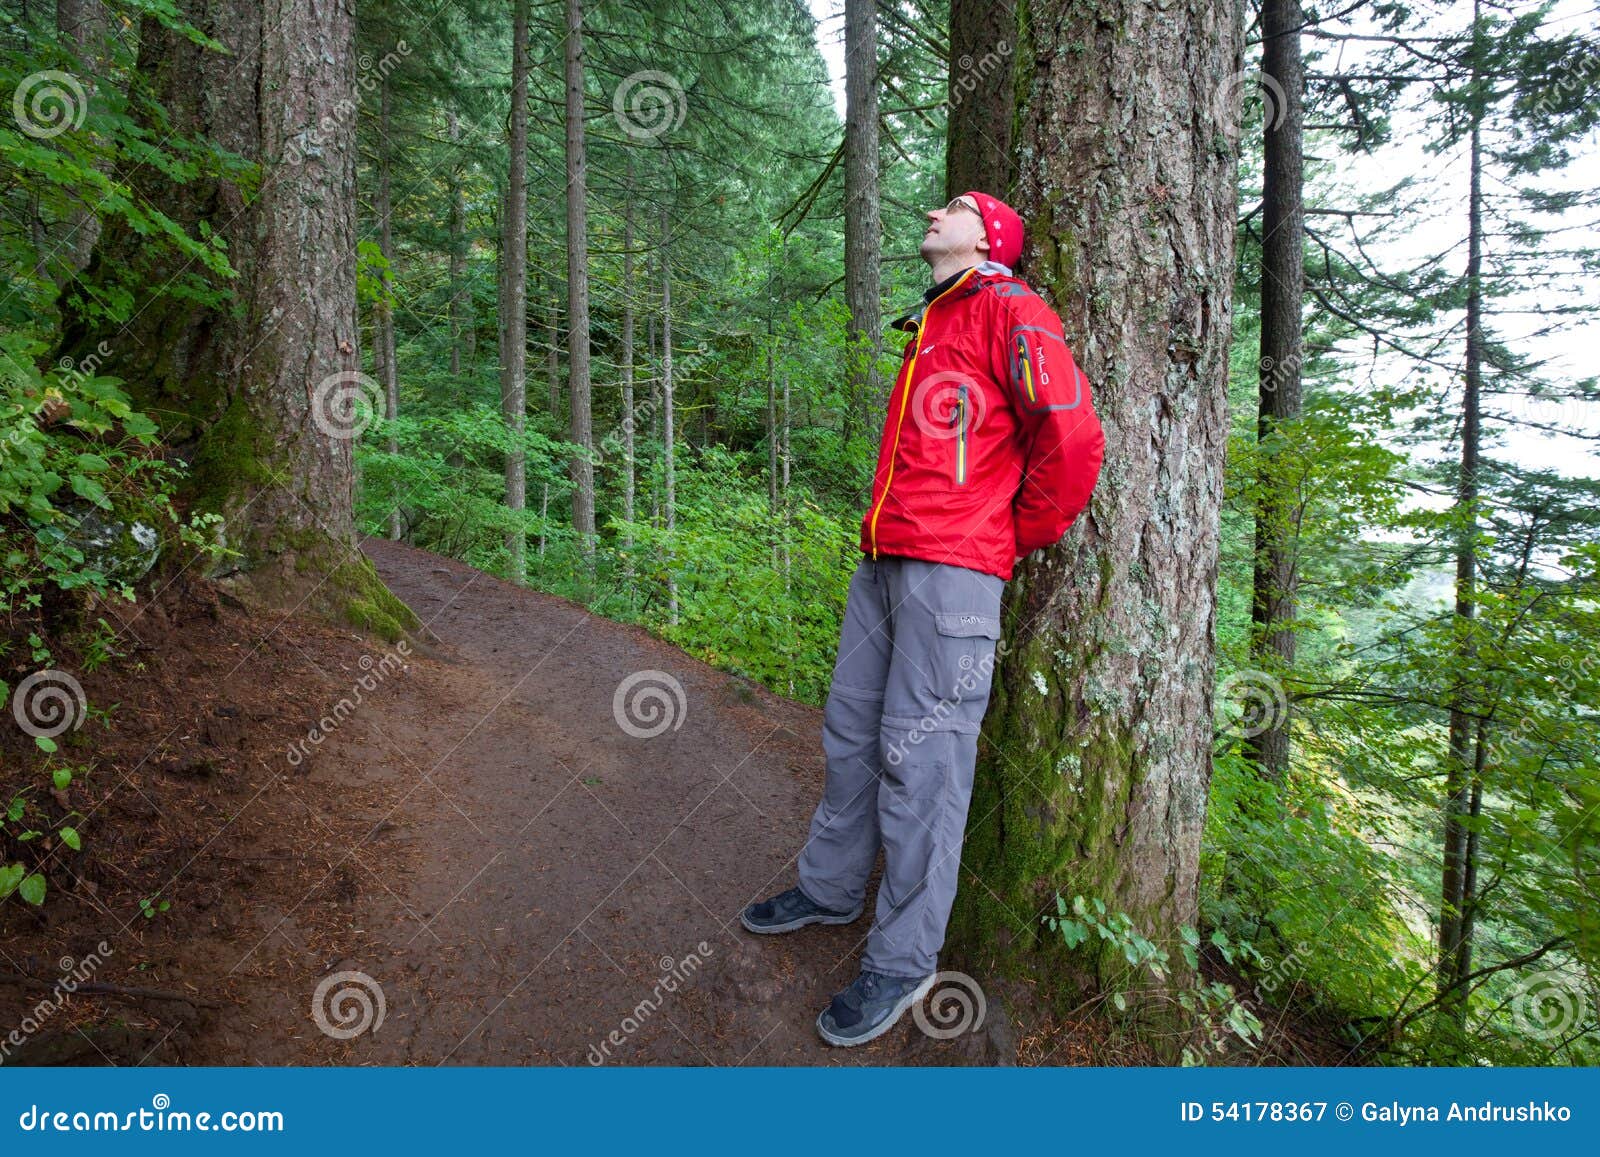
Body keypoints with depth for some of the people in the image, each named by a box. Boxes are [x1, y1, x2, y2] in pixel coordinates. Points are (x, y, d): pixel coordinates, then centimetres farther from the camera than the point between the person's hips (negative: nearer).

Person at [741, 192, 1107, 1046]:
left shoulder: (1008, 309, -3)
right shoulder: (927, 329, 24)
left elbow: (1071, 436, -13)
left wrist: (1020, 536, -3)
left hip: (951, 571, -8)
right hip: (882, 562, 9)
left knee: (919, 760, -5)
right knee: (851, 734, 15)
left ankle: (903, 960, 8)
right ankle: (830, 888, 33)